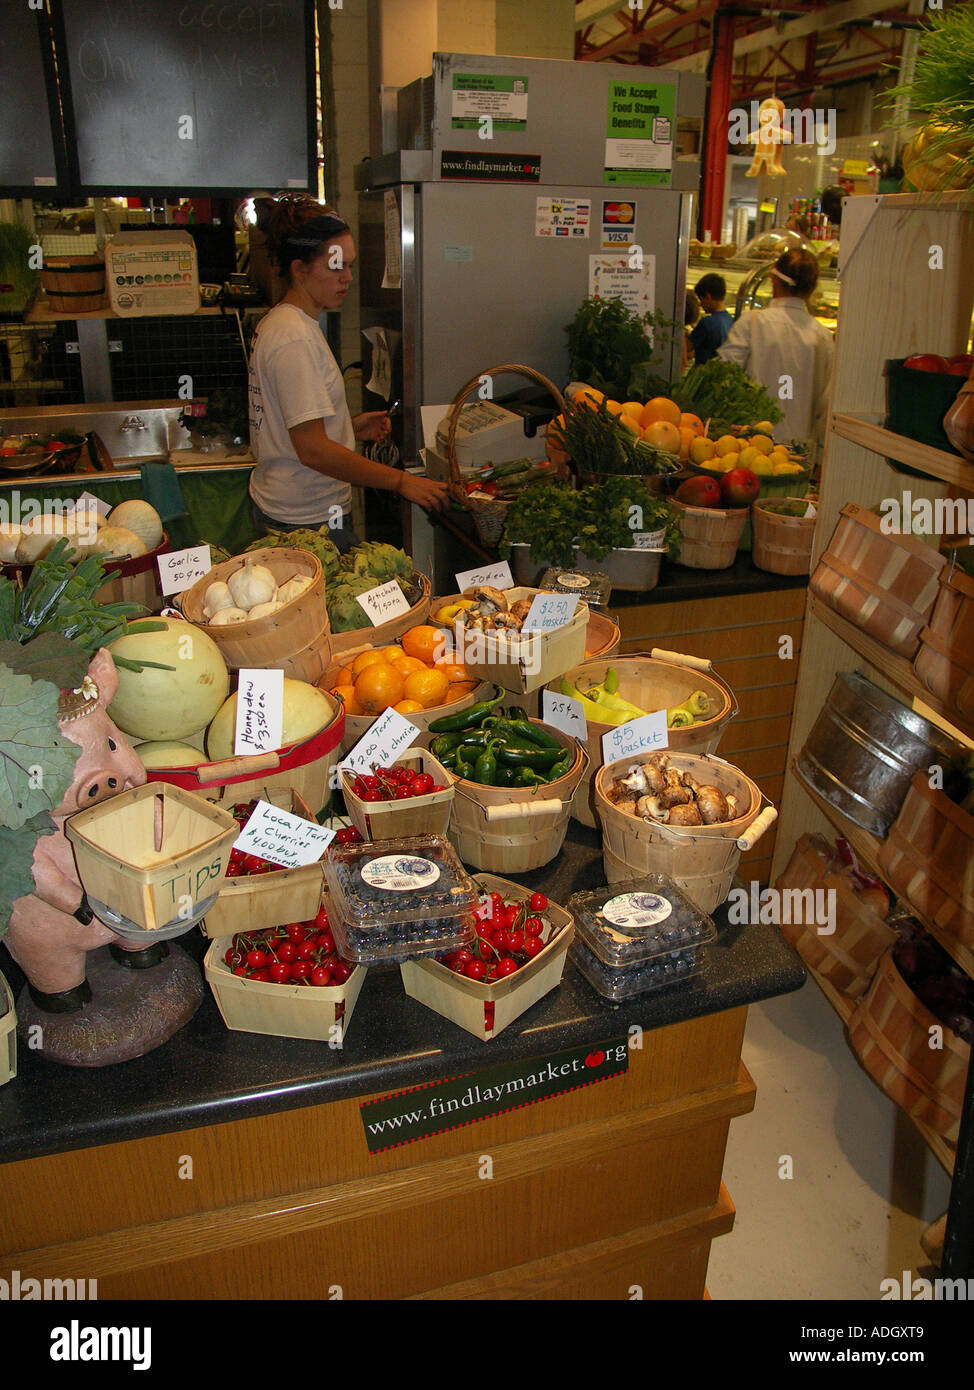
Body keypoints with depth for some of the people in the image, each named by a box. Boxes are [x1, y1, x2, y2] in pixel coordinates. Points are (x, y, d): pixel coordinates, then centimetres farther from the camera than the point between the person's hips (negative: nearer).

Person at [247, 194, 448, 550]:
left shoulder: (276, 322, 13)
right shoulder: (295, 339, -19)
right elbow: (312, 449, -24)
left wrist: (349, 426, 10)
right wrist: (400, 481, -22)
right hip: (309, 519, -10)